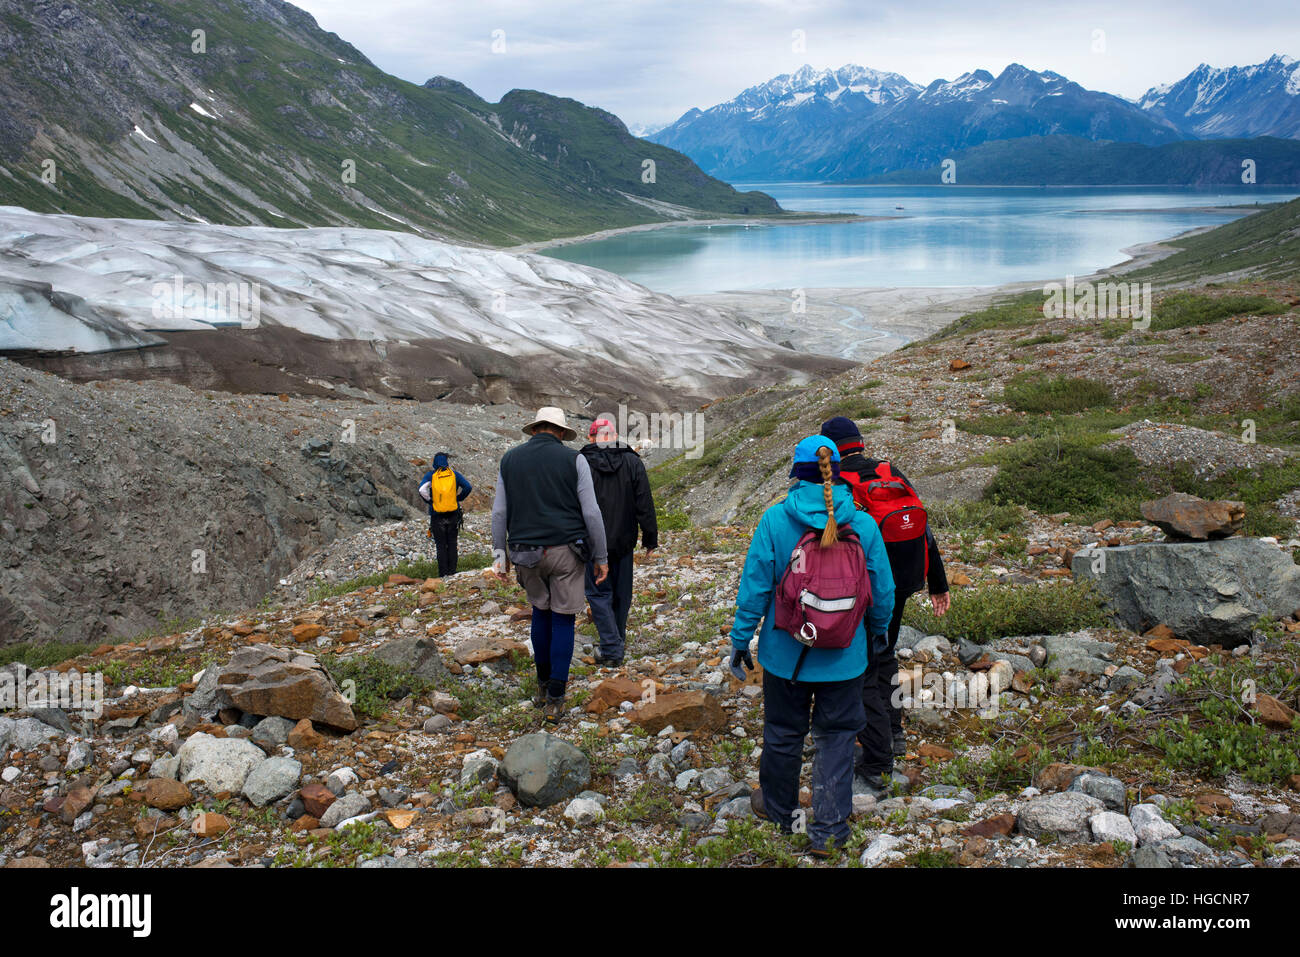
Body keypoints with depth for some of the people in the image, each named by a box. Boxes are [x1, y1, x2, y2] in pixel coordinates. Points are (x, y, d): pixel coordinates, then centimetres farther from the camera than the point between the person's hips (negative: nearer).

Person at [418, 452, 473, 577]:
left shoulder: (430, 475, -2)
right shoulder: (454, 474, 3)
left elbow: (422, 490, -17)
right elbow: (468, 487, -5)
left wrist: (430, 501, -3)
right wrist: (458, 498, 7)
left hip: (437, 515, -1)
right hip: (453, 514, 1)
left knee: (440, 546, 4)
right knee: (452, 545, 10)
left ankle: (443, 574, 2)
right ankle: (452, 572, 10)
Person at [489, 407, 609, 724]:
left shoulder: (510, 459, 5)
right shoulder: (573, 460, -3)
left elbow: (499, 512, 4)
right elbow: (591, 513, -6)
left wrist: (500, 554, 10)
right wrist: (601, 558, 0)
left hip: (526, 554, 3)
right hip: (566, 552, -2)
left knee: (541, 611, 23)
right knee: (562, 620, 6)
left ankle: (543, 686, 30)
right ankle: (555, 701, 3)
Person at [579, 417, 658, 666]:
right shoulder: (633, 462, 0)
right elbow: (645, 504, 0)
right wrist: (650, 538, 6)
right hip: (623, 541, 3)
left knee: (599, 593, 4)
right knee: (621, 592, 16)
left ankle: (611, 649, -4)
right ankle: (619, 641, 30)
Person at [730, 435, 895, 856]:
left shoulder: (774, 520, -12)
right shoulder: (863, 524, -8)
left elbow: (755, 585, -9)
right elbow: (882, 591, 0)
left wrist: (741, 638, 2)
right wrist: (876, 632, 19)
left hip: (786, 652, 0)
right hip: (844, 658, 0)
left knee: (783, 731, 18)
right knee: (836, 737, 12)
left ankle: (778, 809, 38)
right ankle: (828, 829, 15)